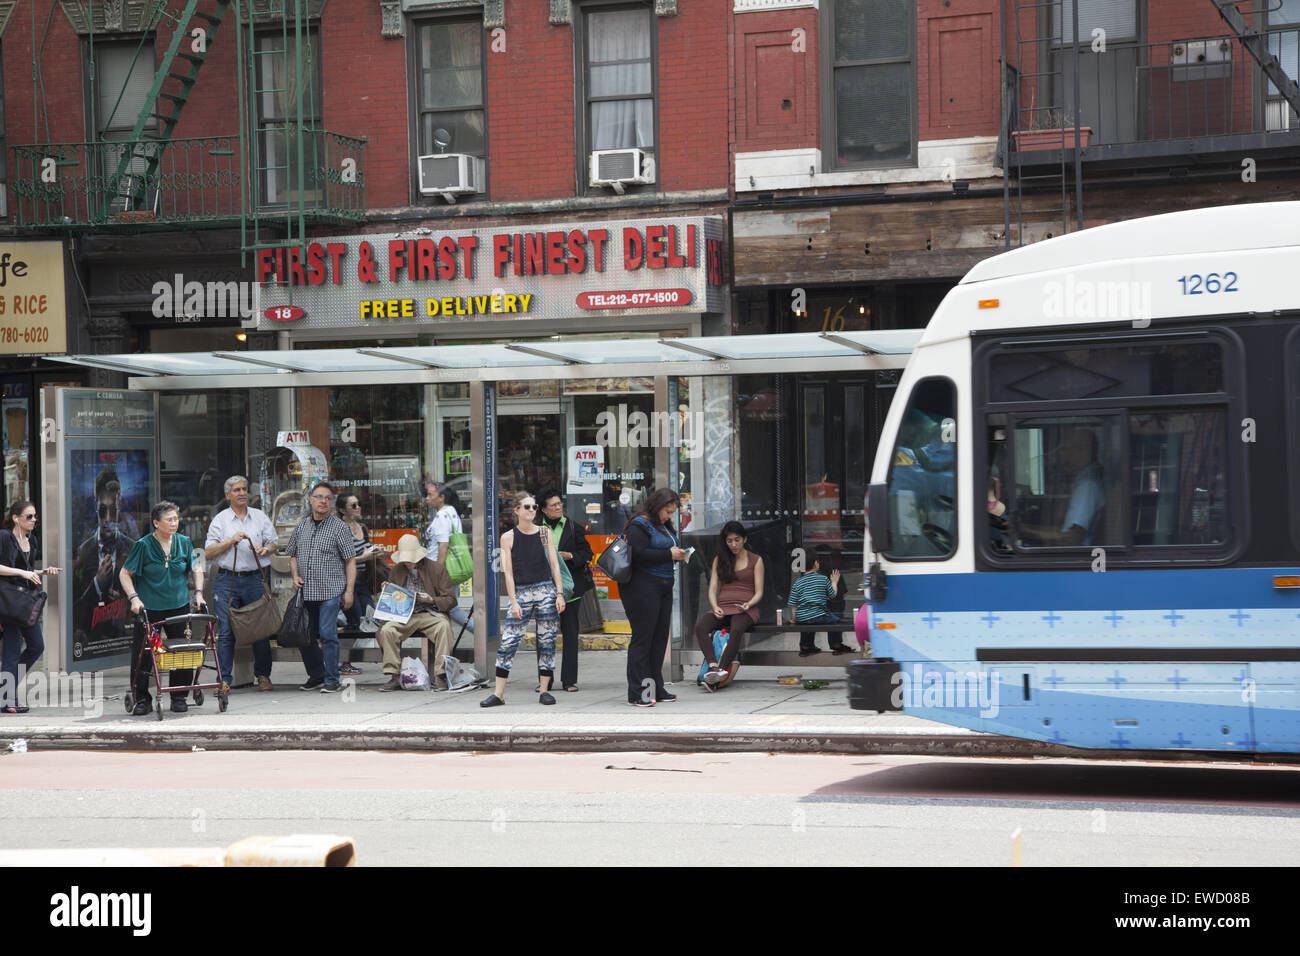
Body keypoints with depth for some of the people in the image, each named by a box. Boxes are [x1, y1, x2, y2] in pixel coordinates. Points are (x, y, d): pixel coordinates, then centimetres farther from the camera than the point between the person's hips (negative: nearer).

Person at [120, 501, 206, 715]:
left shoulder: (184, 543, 3)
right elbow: (125, 573, -5)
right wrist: (134, 598, -15)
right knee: (142, 655, -1)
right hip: (148, 608, -3)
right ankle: (142, 699, 10)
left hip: (179, 607, 3)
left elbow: (197, 569, 14)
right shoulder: (143, 545, -9)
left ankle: (179, 697, 15)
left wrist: (198, 593, 3)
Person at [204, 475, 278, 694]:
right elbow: (208, 552, -1)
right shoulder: (220, 520, 6)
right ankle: (224, 679, -2)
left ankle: (263, 676, 14)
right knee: (226, 631, -5)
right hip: (227, 580, -2)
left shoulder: (260, 516, 12)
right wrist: (231, 540, -12)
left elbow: (273, 542, 13)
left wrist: (264, 549, -9)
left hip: (254, 579, 2)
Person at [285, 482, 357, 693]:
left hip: (330, 591, -5)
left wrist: (349, 590, -8)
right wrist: (295, 576, 4)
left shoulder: (338, 527, -2)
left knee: (328, 634, -10)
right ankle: (316, 675, 23)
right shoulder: (301, 525, 11)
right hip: (306, 592, 5)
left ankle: (331, 679, -1)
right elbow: (293, 555, 22)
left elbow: (350, 560, -2)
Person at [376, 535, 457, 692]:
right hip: (404, 615, 2)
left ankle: (440, 677, -32)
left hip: (430, 614, -2)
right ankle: (394, 677, -23)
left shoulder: (437, 568, 3)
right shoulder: (396, 571, 13)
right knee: (386, 630, -29)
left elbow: (451, 600, 2)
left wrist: (431, 600, -16)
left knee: (444, 626, -36)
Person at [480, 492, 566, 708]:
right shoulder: (508, 538, 3)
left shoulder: (545, 533, 6)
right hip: (521, 592, -1)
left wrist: (560, 594, -1)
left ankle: (544, 690, 10)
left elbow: (554, 565, 7)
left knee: (547, 641, 1)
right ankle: (499, 694, -3)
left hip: (545, 590, 1)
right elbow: (508, 572, 1)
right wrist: (513, 601, -6)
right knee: (508, 642, -7)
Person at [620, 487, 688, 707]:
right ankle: (637, 693, -6)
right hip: (642, 587, -9)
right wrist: (669, 554, -18)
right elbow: (639, 554, -21)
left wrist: (678, 556, 8)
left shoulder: (663, 526, 19)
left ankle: (656, 689, 16)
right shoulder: (639, 525, -10)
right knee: (642, 637, -8)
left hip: (663, 587, 10)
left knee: (660, 637, 10)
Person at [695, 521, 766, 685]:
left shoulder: (756, 560, 12)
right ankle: (713, 666, -45)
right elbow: (713, 588, 12)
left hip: (745, 609, -3)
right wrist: (715, 607, -8)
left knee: (736, 630, -39)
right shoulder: (719, 560, 20)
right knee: (700, 627, -31)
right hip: (722, 608, 3)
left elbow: (759, 592, 7)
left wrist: (748, 604, -14)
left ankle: (721, 670, -49)